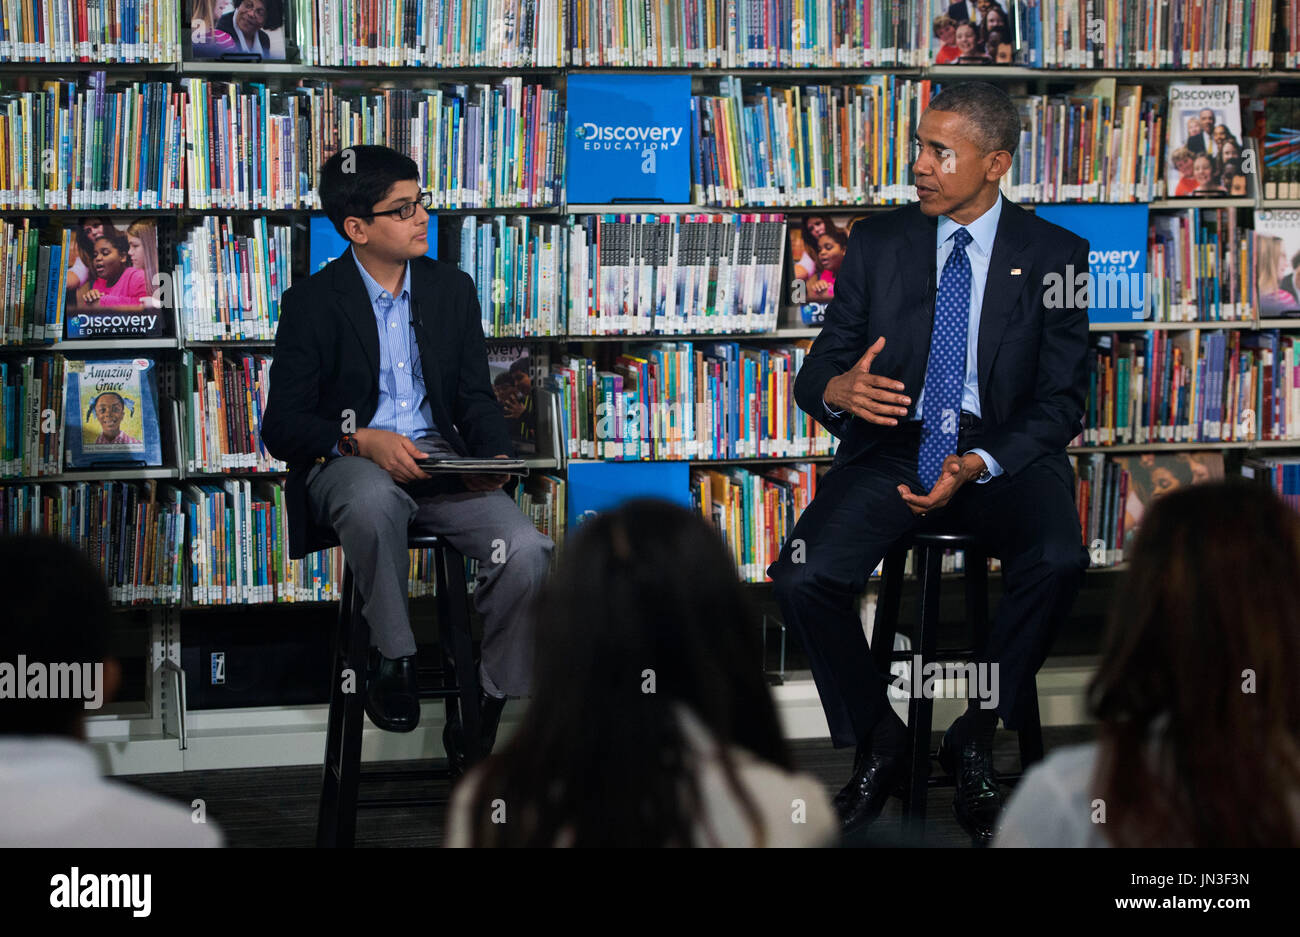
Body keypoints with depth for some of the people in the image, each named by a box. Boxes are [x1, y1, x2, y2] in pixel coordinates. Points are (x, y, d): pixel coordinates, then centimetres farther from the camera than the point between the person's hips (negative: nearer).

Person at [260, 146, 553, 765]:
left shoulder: (452, 289, 12)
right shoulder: (312, 303, -1)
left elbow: (476, 396, 16)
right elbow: (282, 428, -4)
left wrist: (495, 456, -6)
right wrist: (362, 439, -23)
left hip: (440, 460, 4)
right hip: (348, 463, -4)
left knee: (526, 553, -24)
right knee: (375, 501, -41)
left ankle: (485, 708, -3)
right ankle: (393, 658, -17)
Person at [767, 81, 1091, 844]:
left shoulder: (1054, 257, 1)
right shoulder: (877, 244, 6)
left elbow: (1061, 401, -3)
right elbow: (816, 371, 6)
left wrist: (978, 465, -21)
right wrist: (838, 390, -22)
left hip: (1003, 456, -2)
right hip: (893, 449, 2)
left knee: (1058, 562, -34)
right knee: (803, 578, -26)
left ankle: (976, 741, -11)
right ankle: (877, 744, -1)